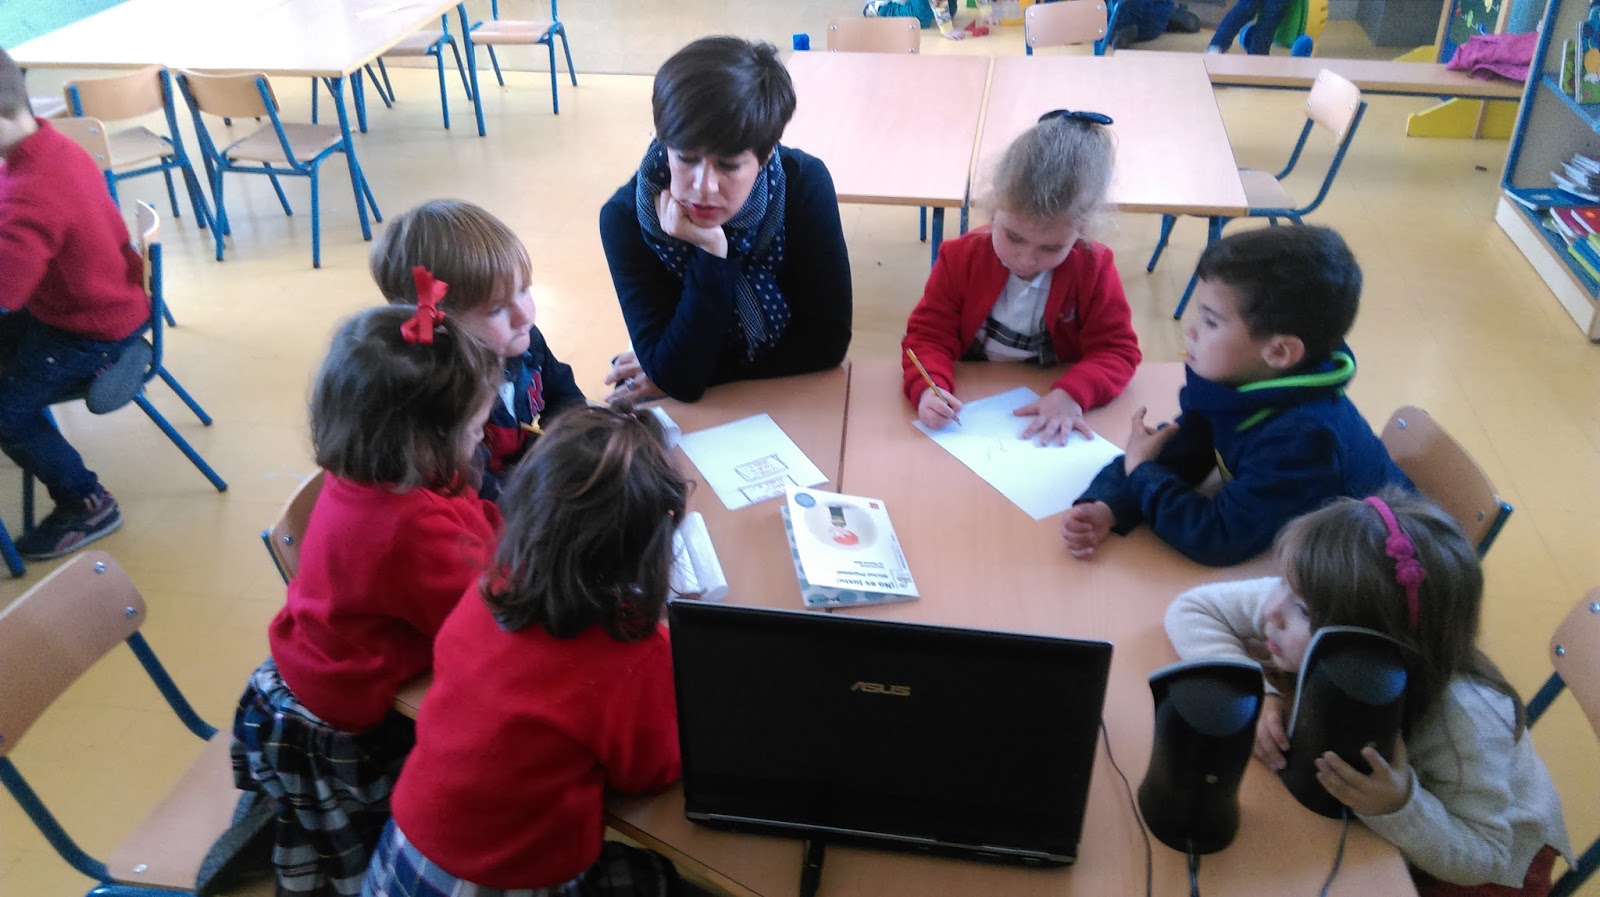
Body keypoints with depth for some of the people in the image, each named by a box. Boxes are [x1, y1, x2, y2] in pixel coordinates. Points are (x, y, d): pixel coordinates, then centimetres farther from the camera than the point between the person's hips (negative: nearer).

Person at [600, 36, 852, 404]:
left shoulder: (805, 185, -17)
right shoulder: (626, 218, -18)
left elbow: (826, 342, -13)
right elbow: (677, 379, -21)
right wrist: (711, 253, -28)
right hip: (686, 414, 0)